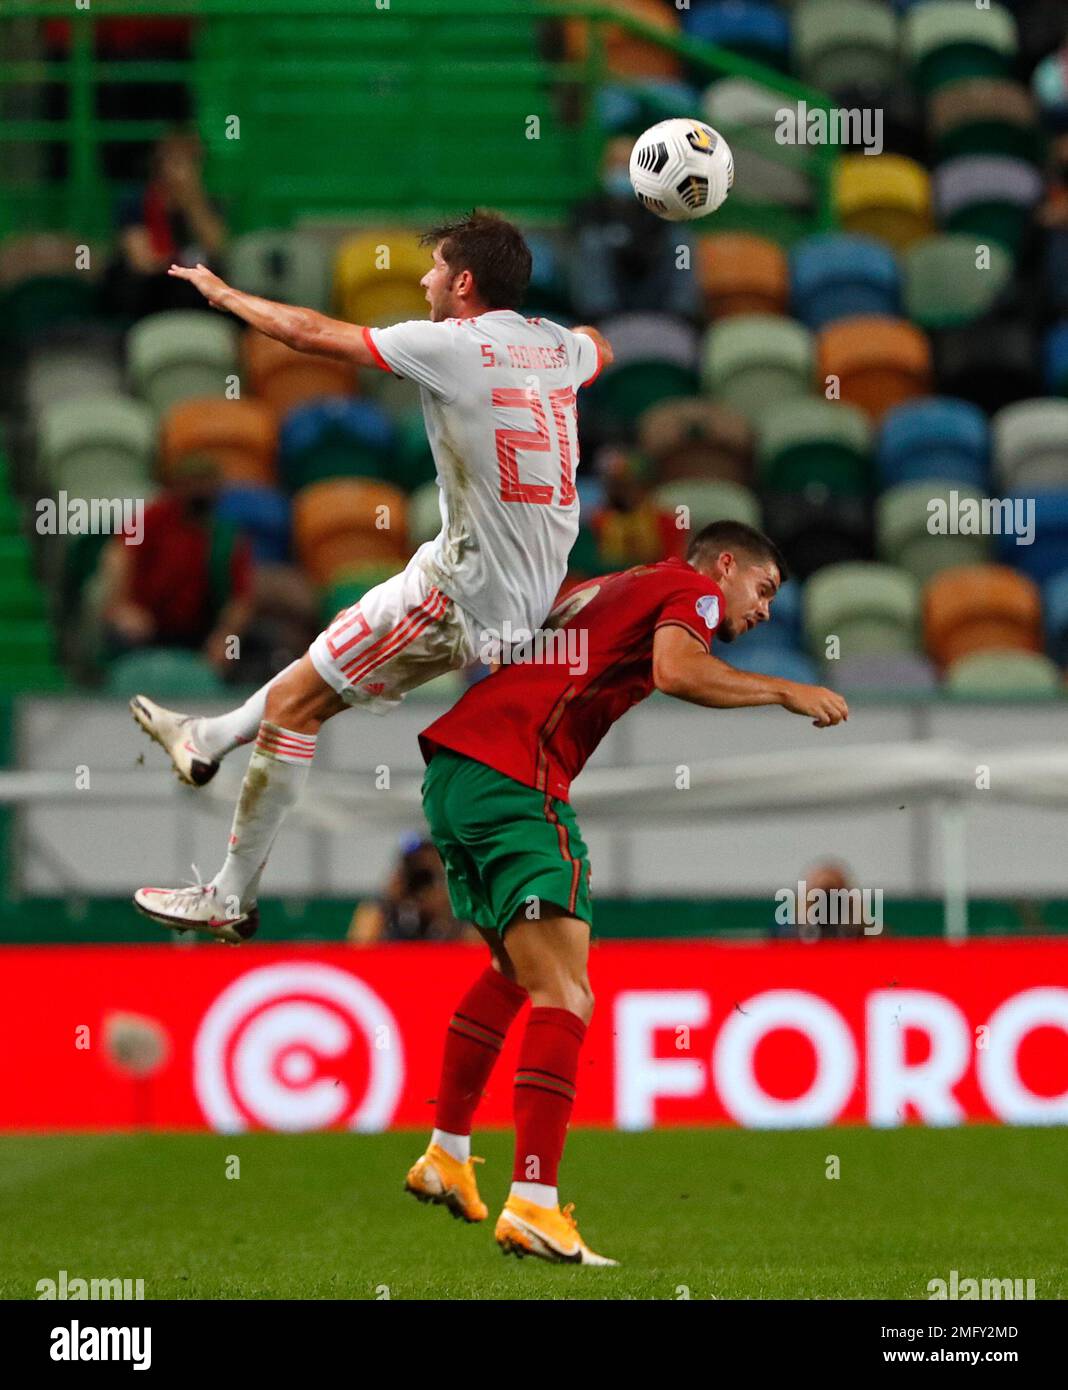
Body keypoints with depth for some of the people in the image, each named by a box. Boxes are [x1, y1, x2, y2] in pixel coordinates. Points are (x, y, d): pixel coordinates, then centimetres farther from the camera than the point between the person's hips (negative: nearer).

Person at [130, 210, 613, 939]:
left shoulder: (451, 345, -16)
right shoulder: (557, 344, 5)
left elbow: (312, 333, -8)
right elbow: (602, 350, 32)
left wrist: (223, 293, 6)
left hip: (465, 595, -8)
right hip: (531, 592, 8)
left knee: (292, 703, 0)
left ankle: (231, 899, 4)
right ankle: (209, 741, 44)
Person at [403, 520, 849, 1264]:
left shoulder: (614, 588, 29)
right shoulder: (691, 587, 3)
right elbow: (676, 669, -18)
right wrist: (787, 692, -9)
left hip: (454, 765, 10)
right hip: (515, 780, -10)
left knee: (516, 969, 27)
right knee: (564, 996, -14)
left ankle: (447, 1157, 36)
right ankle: (534, 1207, -24)